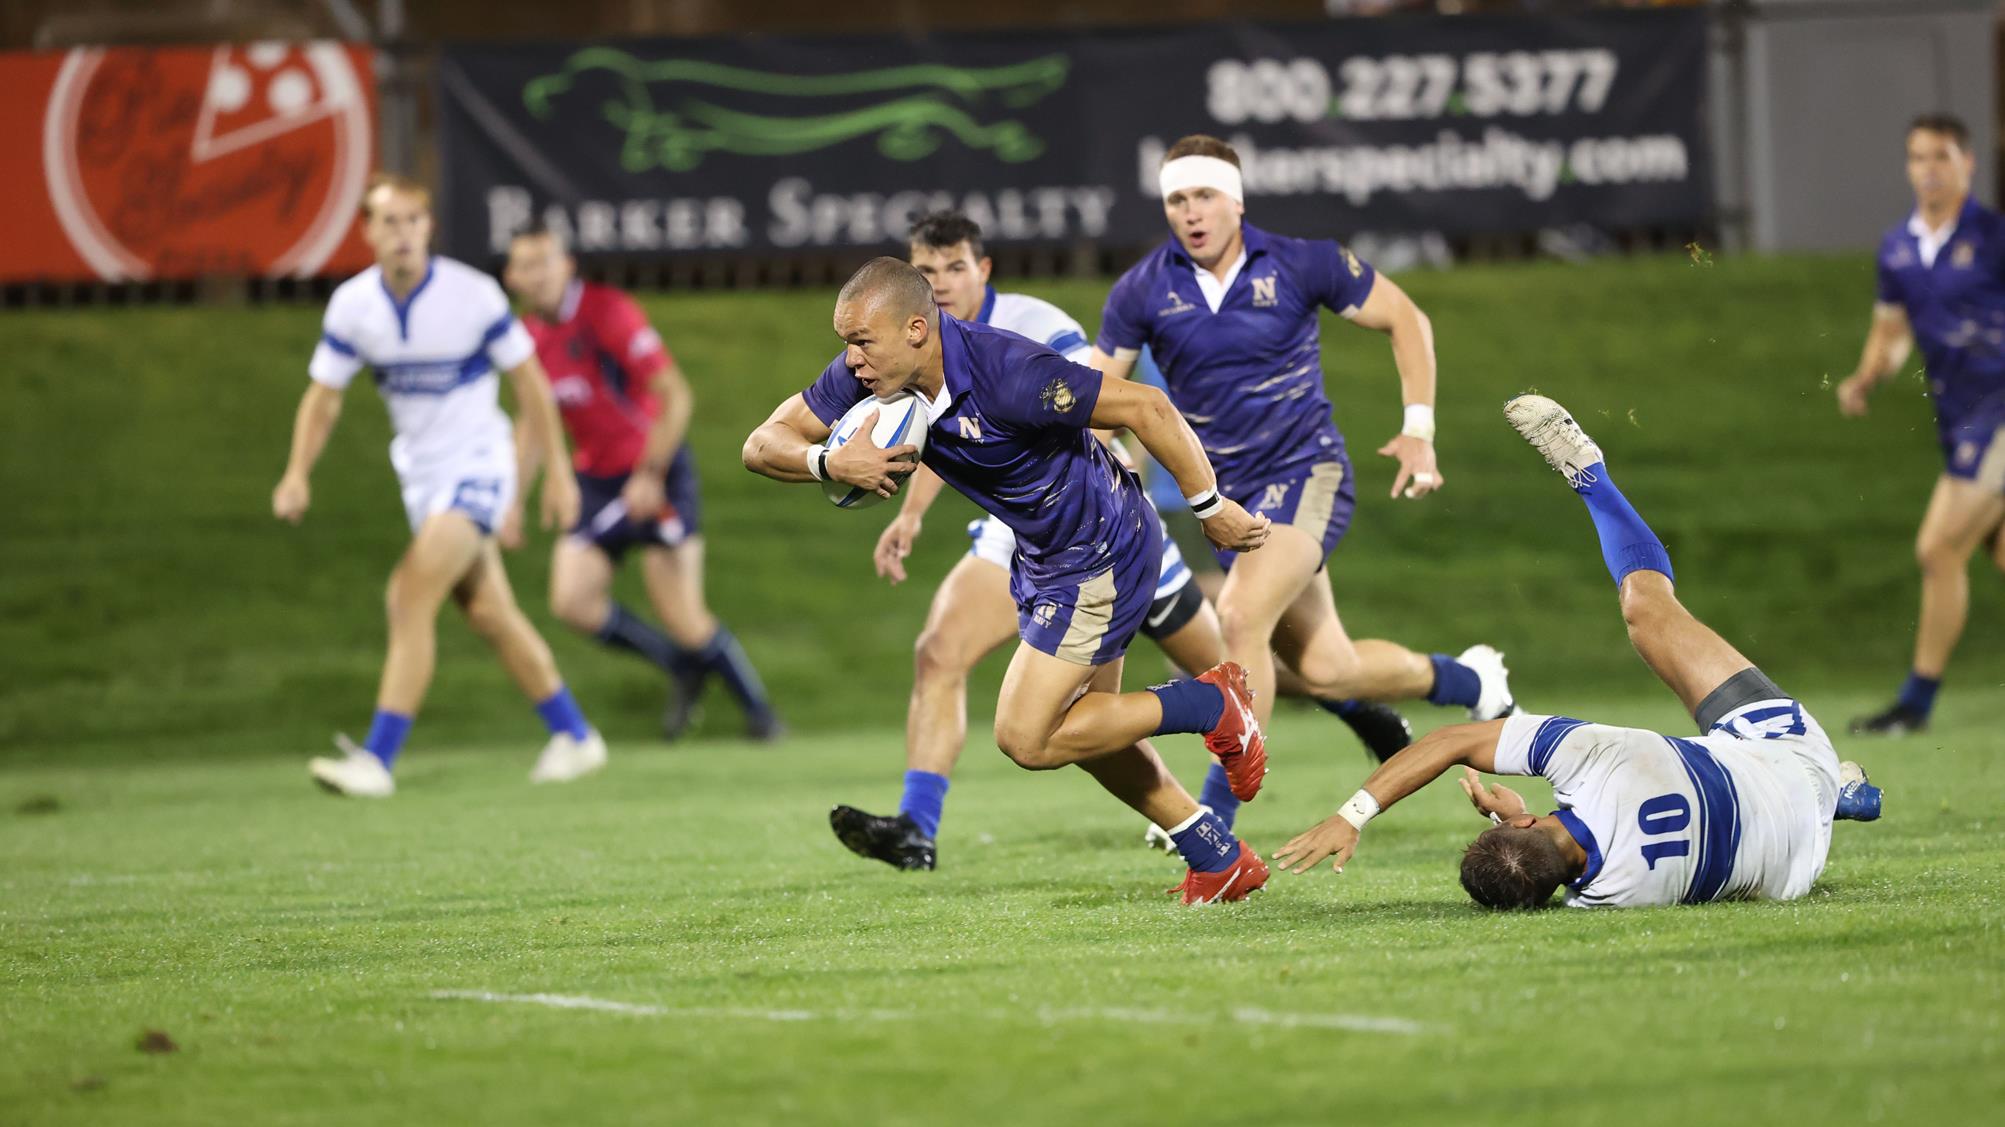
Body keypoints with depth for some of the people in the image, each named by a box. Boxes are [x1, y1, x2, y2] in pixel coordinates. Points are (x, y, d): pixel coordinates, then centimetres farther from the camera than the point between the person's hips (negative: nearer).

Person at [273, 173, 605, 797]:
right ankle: (574, 737, 27)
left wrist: (556, 471, -3)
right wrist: (297, 475, -12)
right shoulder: (351, 305, -5)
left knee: (412, 599, -19)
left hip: (477, 464, -5)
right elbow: (323, 395, 3)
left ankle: (377, 759, -19)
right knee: (489, 615, 12)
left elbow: (530, 382, -6)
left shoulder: (473, 295, -16)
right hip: (420, 474, 5)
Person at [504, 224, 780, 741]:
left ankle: (759, 711, 9)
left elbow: (676, 397, -20)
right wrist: (514, 501, 12)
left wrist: (651, 475, -24)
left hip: (654, 472, -6)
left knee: (684, 618, -12)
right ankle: (683, 669, 12)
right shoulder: (530, 338, 3)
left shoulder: (607, 312, -18)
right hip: (596, 480, 7)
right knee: (572, 601, -10)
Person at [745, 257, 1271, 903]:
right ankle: (1220, 859, 32)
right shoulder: (864, 376, -13)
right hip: (1043, 555, 9)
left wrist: (1211, 509, -19)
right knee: (1083, 728, 19)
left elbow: (1145, 408, -28)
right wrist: (829, 462, -31)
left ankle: (1210, 705, 5)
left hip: (1102, 554, -9)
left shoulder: (1005, 374, -34)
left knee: (1026, 739, -9)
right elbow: (764, 444, -9)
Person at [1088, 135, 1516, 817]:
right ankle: (1466, 680, 38)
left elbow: (1405, 319, 3)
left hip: (1305, 473, -4)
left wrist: (1419, 430, -4)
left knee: (1241, 618, -28)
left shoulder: (1299, 265, -9)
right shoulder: (1143, 290, -3)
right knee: (1325, 671, 7)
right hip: (1227, 498, 4)